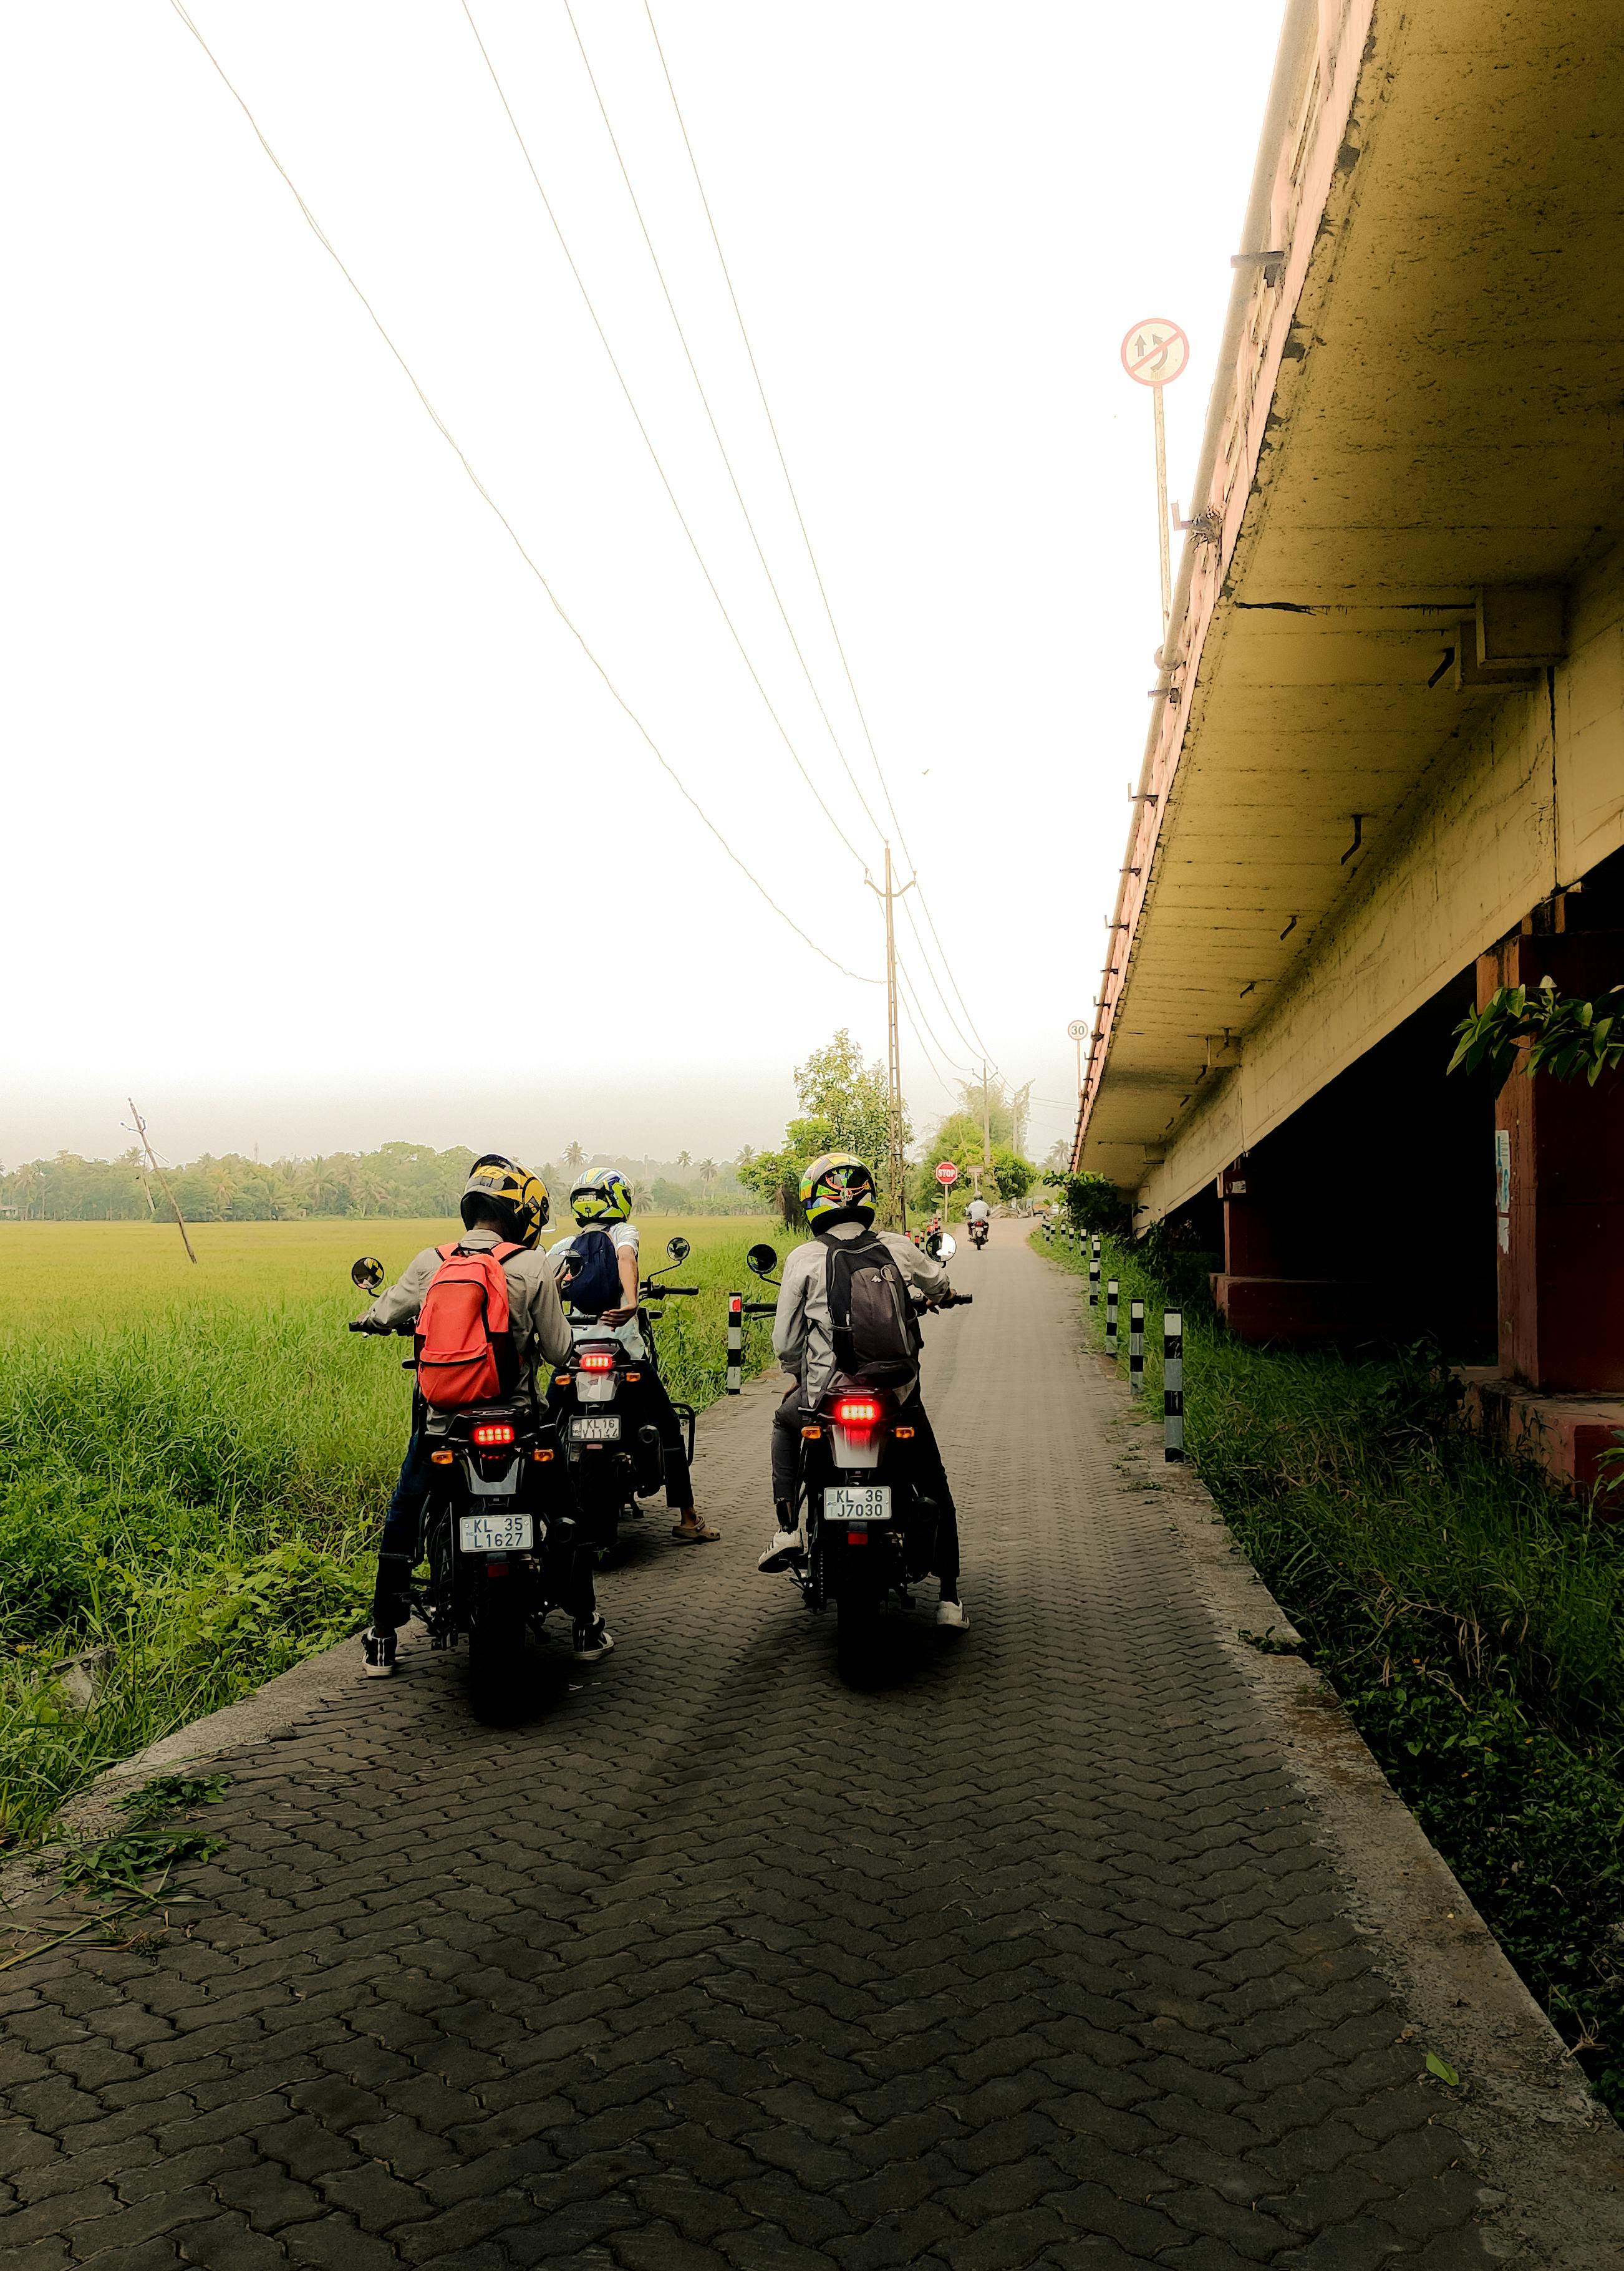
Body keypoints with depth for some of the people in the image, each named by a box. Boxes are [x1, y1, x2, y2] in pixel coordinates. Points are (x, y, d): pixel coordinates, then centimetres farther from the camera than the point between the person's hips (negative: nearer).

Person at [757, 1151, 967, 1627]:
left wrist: (797, 1378, 20)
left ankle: (787, 1530, 24)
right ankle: (949, 1597, 18)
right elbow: (940, 1286, 22)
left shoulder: (803, 1259, -5)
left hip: (826, 1397, -1)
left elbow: (784, 1342, -2)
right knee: (936, 1492, 20)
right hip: (899, 1394, 1)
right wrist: (928, 1292, 47)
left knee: (785, 1422, 33)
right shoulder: (898, 1247, 1)